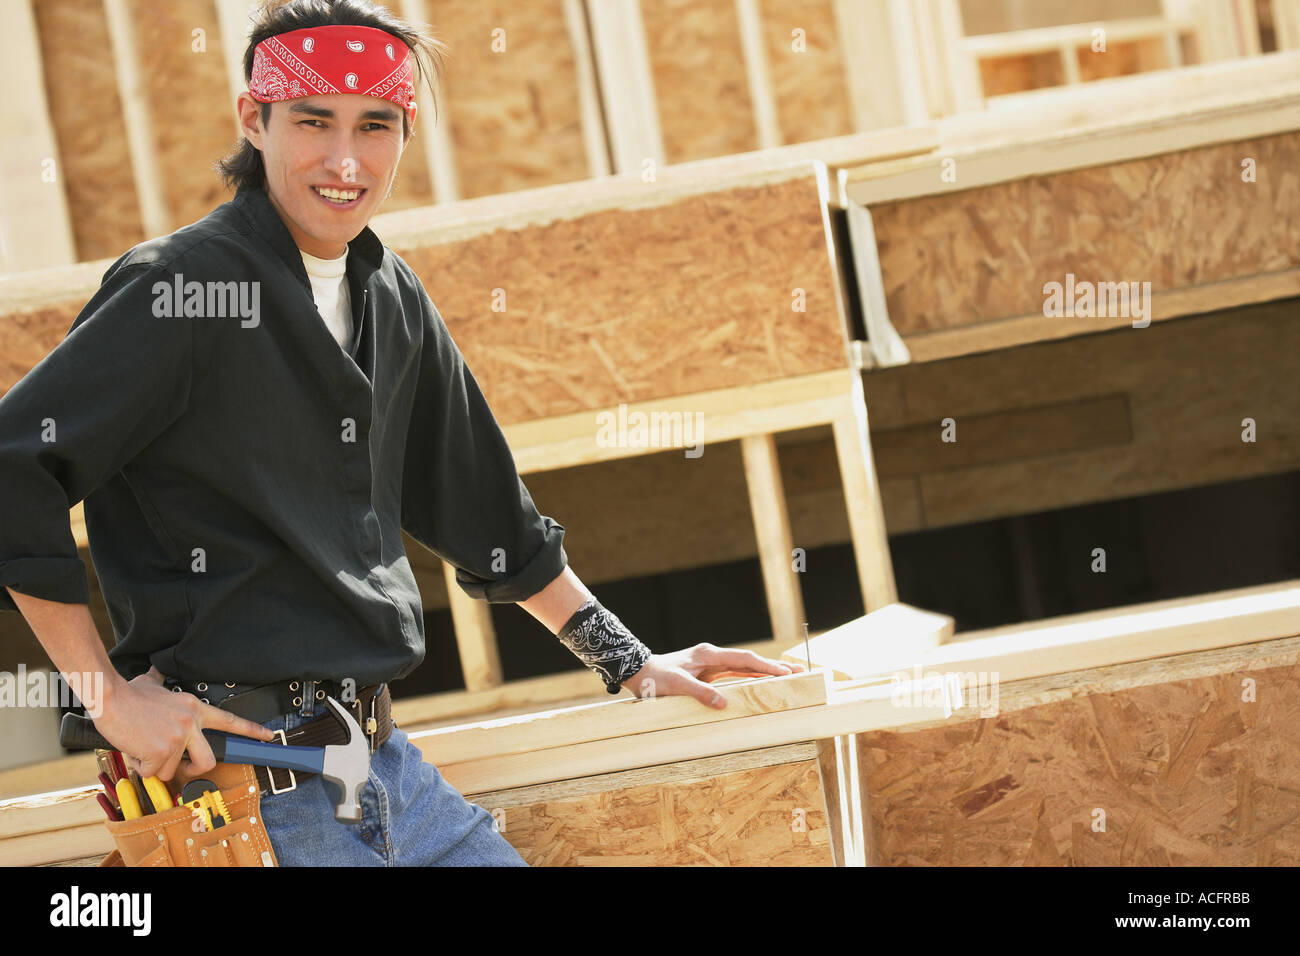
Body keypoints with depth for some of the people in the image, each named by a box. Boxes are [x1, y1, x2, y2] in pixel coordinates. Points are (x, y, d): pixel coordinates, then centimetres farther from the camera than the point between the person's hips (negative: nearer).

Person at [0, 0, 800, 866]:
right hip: (247, 789, -7)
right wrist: (110, 696, -15)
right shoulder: (184, 290, -12)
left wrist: (630, 663, 21)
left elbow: (484, 511, 22)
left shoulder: (394, 299, 11)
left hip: (384, 763, 7)